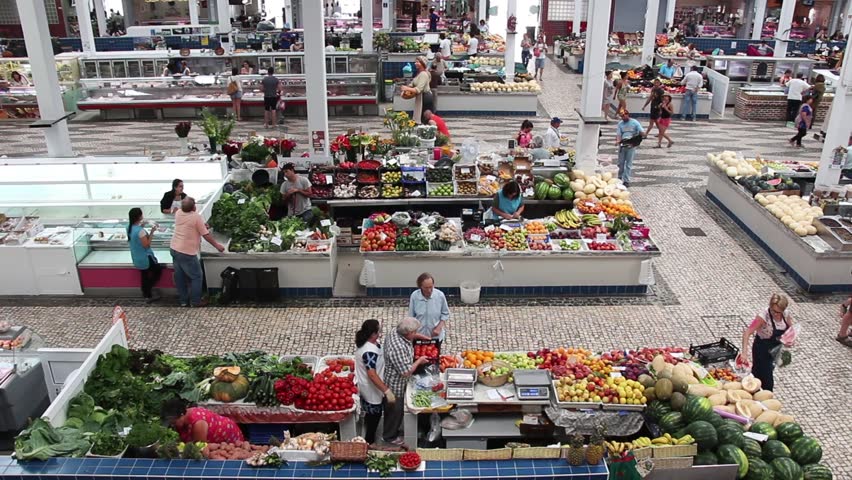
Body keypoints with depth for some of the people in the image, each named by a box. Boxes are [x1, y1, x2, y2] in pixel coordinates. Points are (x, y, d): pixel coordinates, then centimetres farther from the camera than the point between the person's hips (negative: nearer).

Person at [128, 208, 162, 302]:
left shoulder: (129, 227, -3)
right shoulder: (140, 231, -29)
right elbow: (146, 245, -22)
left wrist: (140, 226, 9)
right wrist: (152, 232, -21)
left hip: (136, 259, 8)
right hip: (145, 257, -8)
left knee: (144, 276, 19)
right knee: (158, 270, 14)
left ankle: (148, 295, 29)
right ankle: (148, 288, 12)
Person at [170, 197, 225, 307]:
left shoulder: (178, 213, 1)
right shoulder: (196, 217, -18)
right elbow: (206, 235, -11)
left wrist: (201, 225, 20)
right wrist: (216, 245, 1)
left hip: (174, 249, 7)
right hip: (187, 252, -7)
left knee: (179, 277, 17)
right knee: (196, 277, 8)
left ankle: (183, 300, 28)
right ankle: (195, 302, 14)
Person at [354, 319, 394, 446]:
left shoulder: (364, 342, -7)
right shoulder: (370, 352, -37)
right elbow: (372, 375, -38)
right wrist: (387, 391, -37)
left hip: (365, 386, 9)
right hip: (371, 390, -9)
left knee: (370, 414, 30)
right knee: (374, 416, 13)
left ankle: (368, 438, 52)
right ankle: (369, 443, 31)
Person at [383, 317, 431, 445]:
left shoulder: (396, 333, -9)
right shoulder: (398, 348, -39)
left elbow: (411, 336, 17)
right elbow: (406, 371, -33)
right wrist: (419, 361, -19)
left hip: (397, 383, 9)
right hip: (395, 385, -9)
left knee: (397, 410, 29)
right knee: (395, 411, 14)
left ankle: (393, 430, 50)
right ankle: (390, 436, 35)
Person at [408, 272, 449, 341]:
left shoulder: (440, 295, -16)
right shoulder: (414, 296, -16)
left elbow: (445, 314, -3)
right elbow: (411, 317, -7)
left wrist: (439, 327, -15)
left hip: (436, 336, 0)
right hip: (419, 335, 0)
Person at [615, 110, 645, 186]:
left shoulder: (635, 122, 2)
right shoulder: (620, 124, 10)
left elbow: (642, 132, 0)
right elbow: (618, 134, 1)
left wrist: (643, 134, -23)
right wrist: (618, 141, -19)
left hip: (631, 145, -3)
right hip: (622, 145, 3)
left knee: (629, 164, -2)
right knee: (620, 163, 9)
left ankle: (626, 181, 0)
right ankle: (620, 178, 27)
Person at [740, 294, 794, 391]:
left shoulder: (786, 315, -12)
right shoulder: (763, 317, -29)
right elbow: (747, 332, -36)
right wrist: (744, 352, -46)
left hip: (775, 349, 5)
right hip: (762, 349, -5)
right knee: (767, 381, -3)